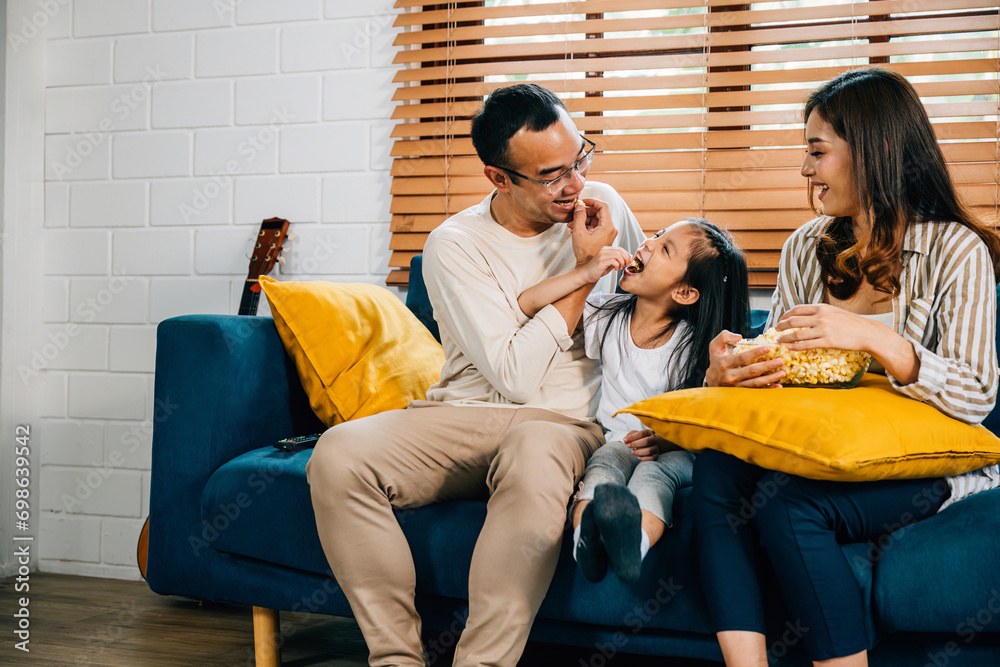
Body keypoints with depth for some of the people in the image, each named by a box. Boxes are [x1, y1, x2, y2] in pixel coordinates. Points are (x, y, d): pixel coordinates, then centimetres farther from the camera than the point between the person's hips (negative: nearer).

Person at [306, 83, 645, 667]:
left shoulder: (604, 206, 6)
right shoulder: (454, 245, -6)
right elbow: (516, 377, -14)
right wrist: (583, 271, -11)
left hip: (565, 423, 0)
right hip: (461, 418, 0)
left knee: (533, 454, -39)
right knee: (339, 455, -28)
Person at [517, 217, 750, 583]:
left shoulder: (696, 345, -6)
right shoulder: (607, 315, 5)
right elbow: (527, 303, 3)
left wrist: (666, 441, -28)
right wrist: (586, 273, -8)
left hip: (676, 453, -3)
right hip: (617, 441, 4)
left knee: (655, 471, -37)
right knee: (605, 461, -32)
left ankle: (634, 540, -69)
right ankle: (586, 534, -62)